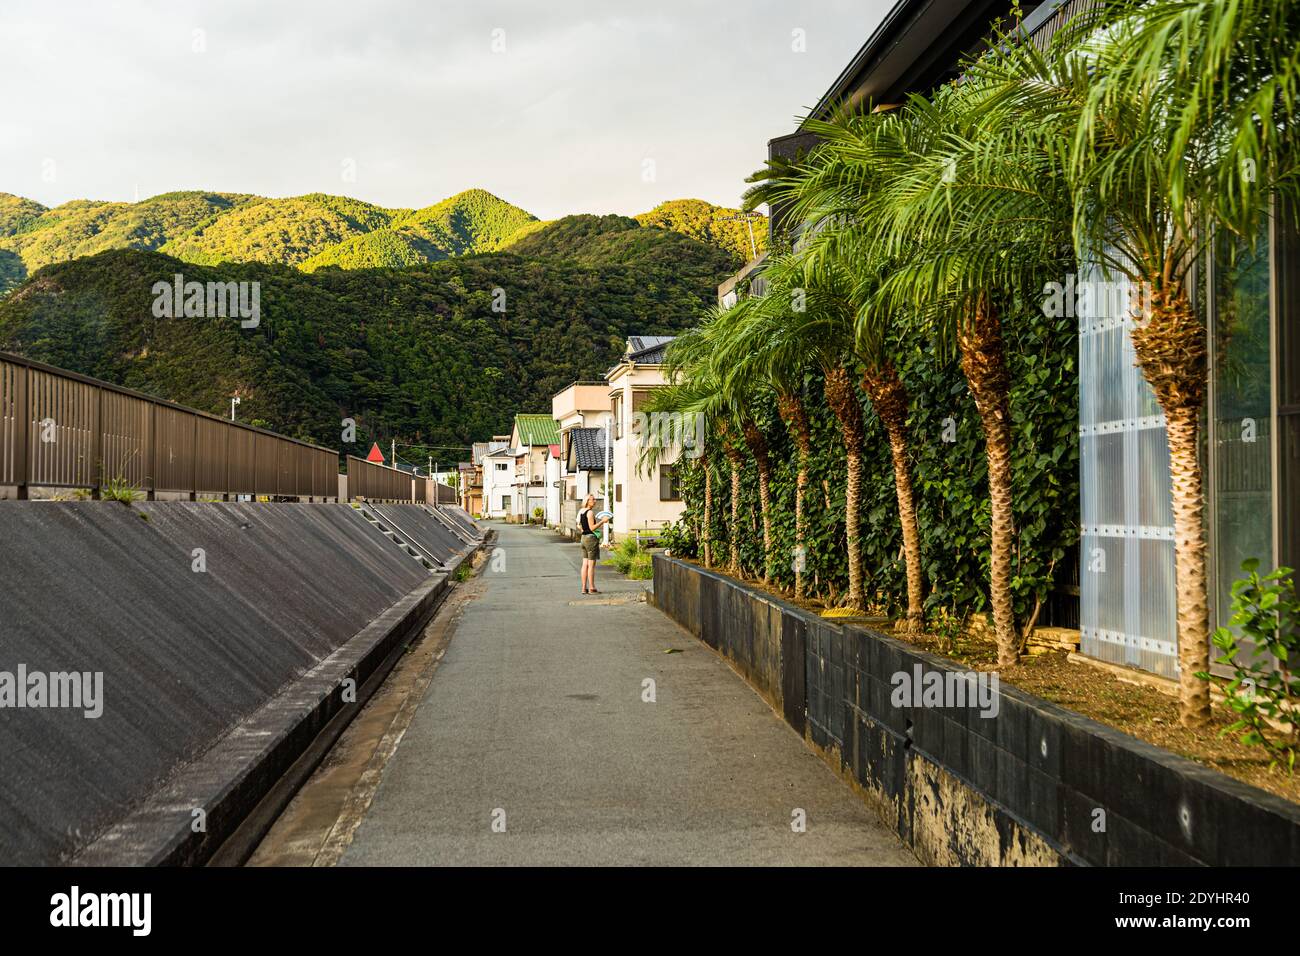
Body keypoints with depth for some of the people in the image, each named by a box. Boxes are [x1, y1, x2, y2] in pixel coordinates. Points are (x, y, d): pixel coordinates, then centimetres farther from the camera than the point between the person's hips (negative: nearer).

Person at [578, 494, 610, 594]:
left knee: (585, 564, 10)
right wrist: (602, 521, -15)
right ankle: (591, 588, -1)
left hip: (584, 538, 9)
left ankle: (584, 588, 11)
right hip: (591, 538, -9)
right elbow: (592, 528, -19)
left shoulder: (582, 512, 11)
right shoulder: (590, 513, -15)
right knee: (591, 565, -4)